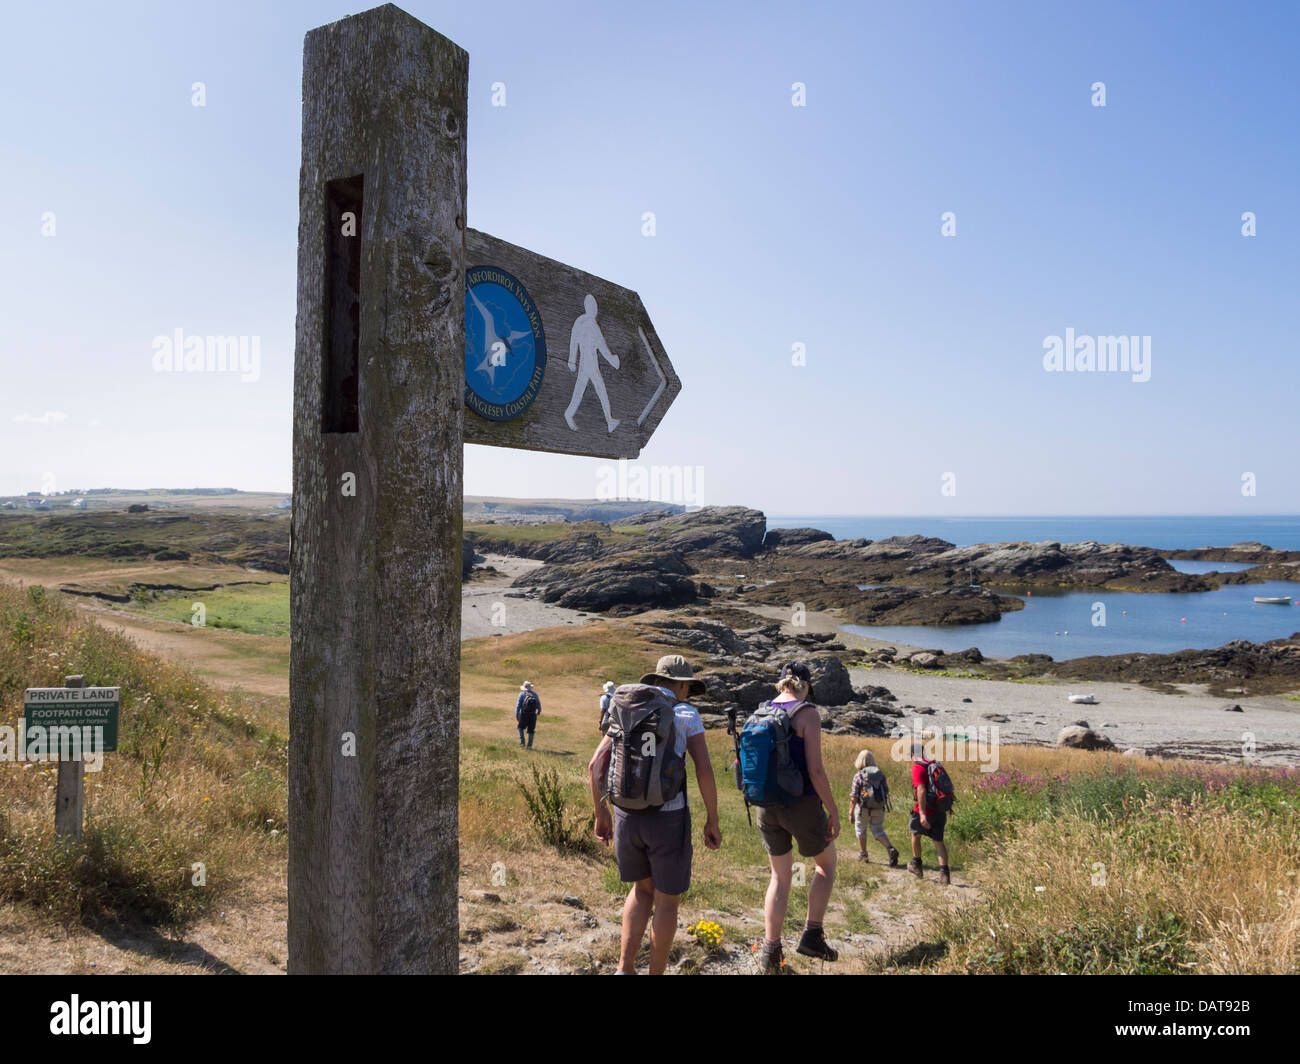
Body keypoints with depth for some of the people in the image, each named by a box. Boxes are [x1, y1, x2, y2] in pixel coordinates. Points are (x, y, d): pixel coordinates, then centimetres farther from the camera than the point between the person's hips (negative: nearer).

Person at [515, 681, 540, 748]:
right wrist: (539, 711, 35)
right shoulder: (535, 694, 8)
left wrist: (516, 716, -6)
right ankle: (529, 745, 5)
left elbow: (518, 705, -7)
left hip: (524, 714, -2)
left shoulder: (522, 694, 0)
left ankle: (522, 742, 11)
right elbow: (538, 704, 15)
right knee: (531, 730, 12)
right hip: (533, 715, 2)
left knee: (520, 727, 21)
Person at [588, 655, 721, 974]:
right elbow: (704, 771, -12)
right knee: (667, 900, 16)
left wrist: (601, 814, 12)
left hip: (627, 816, 4)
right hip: (668, 819, -4)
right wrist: (712, 821, -2)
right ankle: (656, 976, 25)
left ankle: (625, 971, 15)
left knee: (643, 889, 25)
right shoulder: (687, 715, -4)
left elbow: (595, 764, 3)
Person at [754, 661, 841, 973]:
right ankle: (812, 935, 16)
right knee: (826, 863, 22)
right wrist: (834, 811, -9)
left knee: (781, 877, 19)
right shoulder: (808, 714, -13)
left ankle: (771, 952, 14)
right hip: (802, 806, -5)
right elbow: (815, 770, -19)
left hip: (767, 807, 5)